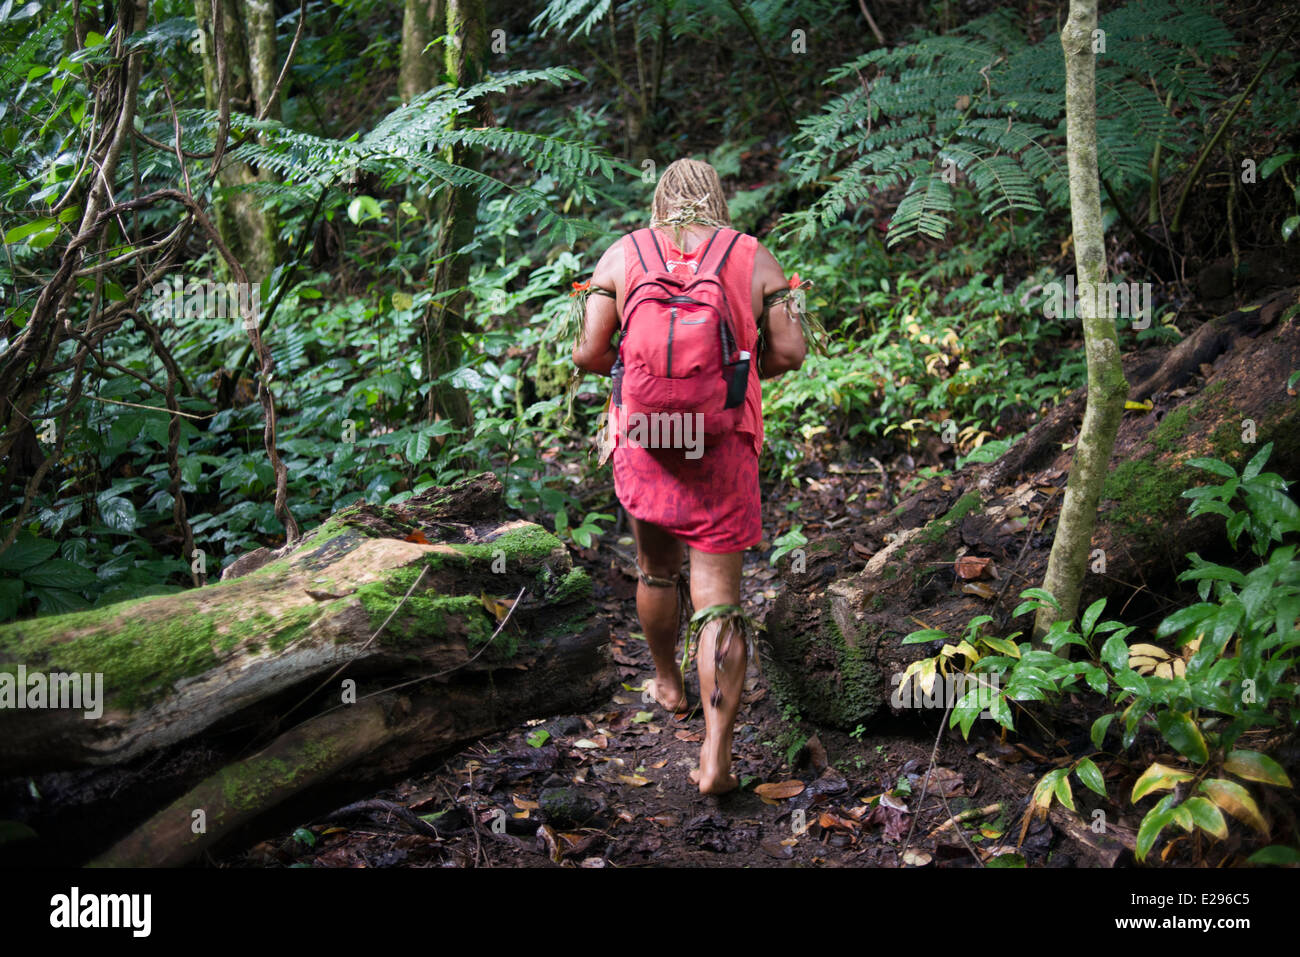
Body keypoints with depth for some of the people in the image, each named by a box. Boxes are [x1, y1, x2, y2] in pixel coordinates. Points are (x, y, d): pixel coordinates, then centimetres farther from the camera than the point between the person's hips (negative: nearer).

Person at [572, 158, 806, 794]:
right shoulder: (754, 259, 3)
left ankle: (667, 683, 47)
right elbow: (790, 351, -1)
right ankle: (715, 758, -5)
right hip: (723, 447, -1)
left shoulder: (621, 256, 3)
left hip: (643, 439, 1)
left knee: (656, 569, 25)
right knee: (719, 602, 1)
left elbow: (588, 352, -3)